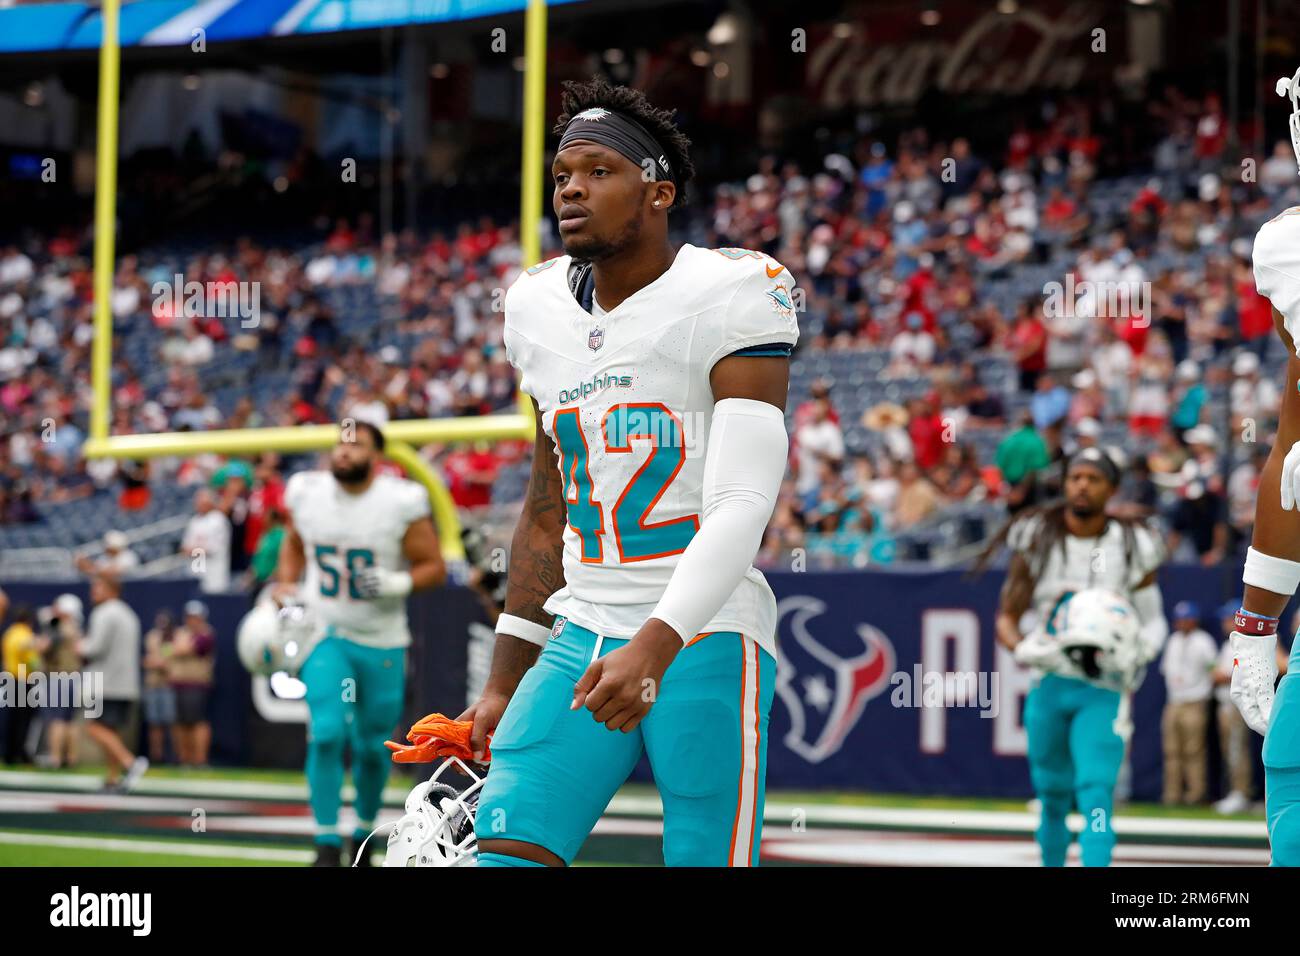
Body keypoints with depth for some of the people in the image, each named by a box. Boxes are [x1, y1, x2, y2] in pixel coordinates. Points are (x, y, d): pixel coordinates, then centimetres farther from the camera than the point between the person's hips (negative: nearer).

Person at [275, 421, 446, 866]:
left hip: (380, 641, -1)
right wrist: (286, 587, 3)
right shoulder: (306, 493, -2)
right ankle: (327, 846, -8)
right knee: (326, 733, -15)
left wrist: (397, 584, -23)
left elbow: (434, 567, -5)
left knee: (373, 746, 9)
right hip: (323, 633, 1)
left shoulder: (401, 503, -12)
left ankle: (364, 835, 32)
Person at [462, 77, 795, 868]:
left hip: (707, 637, -5)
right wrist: (505, 683, 19)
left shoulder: (734, 295, -9)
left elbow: (741, 507, -18)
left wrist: (656, 645, -31)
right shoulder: (540, 307, 12)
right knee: (506, 850, -11)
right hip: (582, 638, 6)